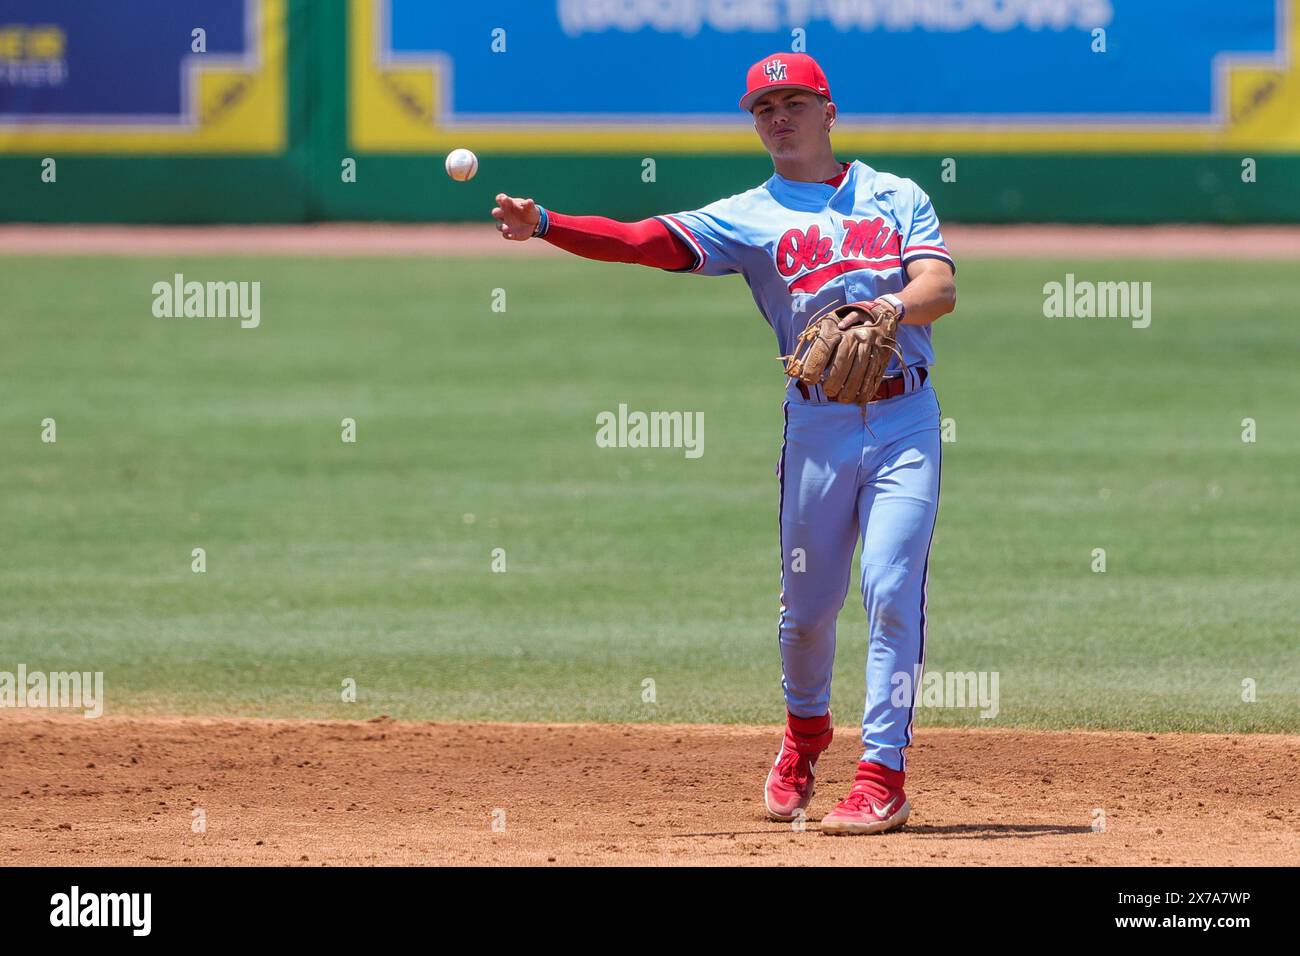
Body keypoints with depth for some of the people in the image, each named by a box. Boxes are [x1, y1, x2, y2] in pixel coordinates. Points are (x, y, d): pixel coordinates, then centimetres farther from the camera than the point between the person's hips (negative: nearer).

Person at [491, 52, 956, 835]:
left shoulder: (897, 197, 10)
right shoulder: (749, 216, 8)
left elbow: (942, 287, -4)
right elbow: (648, 242, -7)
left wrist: (893, 308, -27)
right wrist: (543, 226, -22)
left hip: (905, 418, -1)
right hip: (818, 424, 1)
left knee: (892, 589, -12)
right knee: (808, 601, 6)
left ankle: (883, 777, -11)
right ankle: (806, 732, 35)